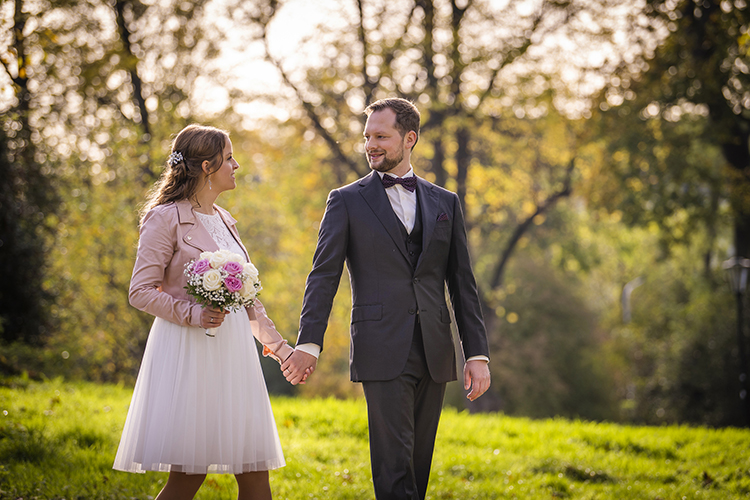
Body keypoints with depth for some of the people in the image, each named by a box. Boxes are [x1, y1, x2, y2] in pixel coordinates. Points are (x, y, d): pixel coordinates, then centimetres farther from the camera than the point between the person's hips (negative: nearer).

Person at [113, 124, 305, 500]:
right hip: (189, 353, -7)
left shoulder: (223, 221, 17)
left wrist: (278, 344, 16)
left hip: (232, 353, 7)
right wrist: (192, 313, -22)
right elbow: (141, 292, -9)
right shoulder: (166, 218, -6)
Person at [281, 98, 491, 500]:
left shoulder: (445, 203, 13)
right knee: (394, 466, -10)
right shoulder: (347, 201, 5)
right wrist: (308, 344, -14)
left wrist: (477, 353, 4)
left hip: (434, 355, 4)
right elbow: (324, 276, -2)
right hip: (382, 353, -3)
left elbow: (463, 284, 12)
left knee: (418, 464, 7)